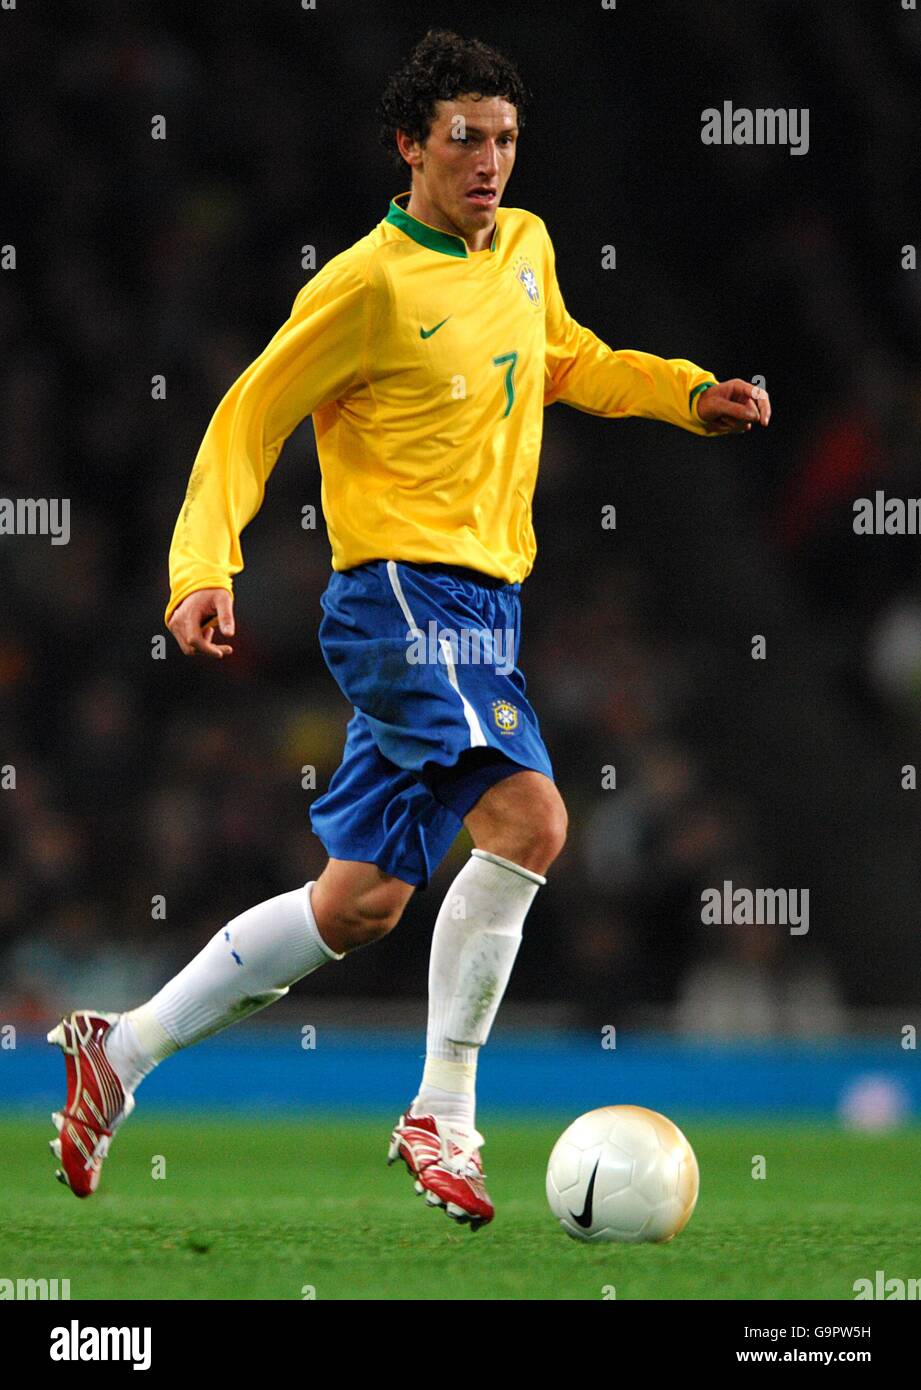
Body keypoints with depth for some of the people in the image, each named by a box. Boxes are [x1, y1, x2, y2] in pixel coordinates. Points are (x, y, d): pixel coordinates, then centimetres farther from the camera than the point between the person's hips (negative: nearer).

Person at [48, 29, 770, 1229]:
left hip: (484, 608, 8)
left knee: (360, 903, 9)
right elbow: (249, 419, -6)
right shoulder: (372, 284, -10)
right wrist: (203, 570, -16)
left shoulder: (525, 249, 13)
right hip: (403, 590, -8)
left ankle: (124, 1052, 19)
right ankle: (443, 1115, -18)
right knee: (527, 815, -26)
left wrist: (690, 396, 18)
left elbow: (563, 365, 33)